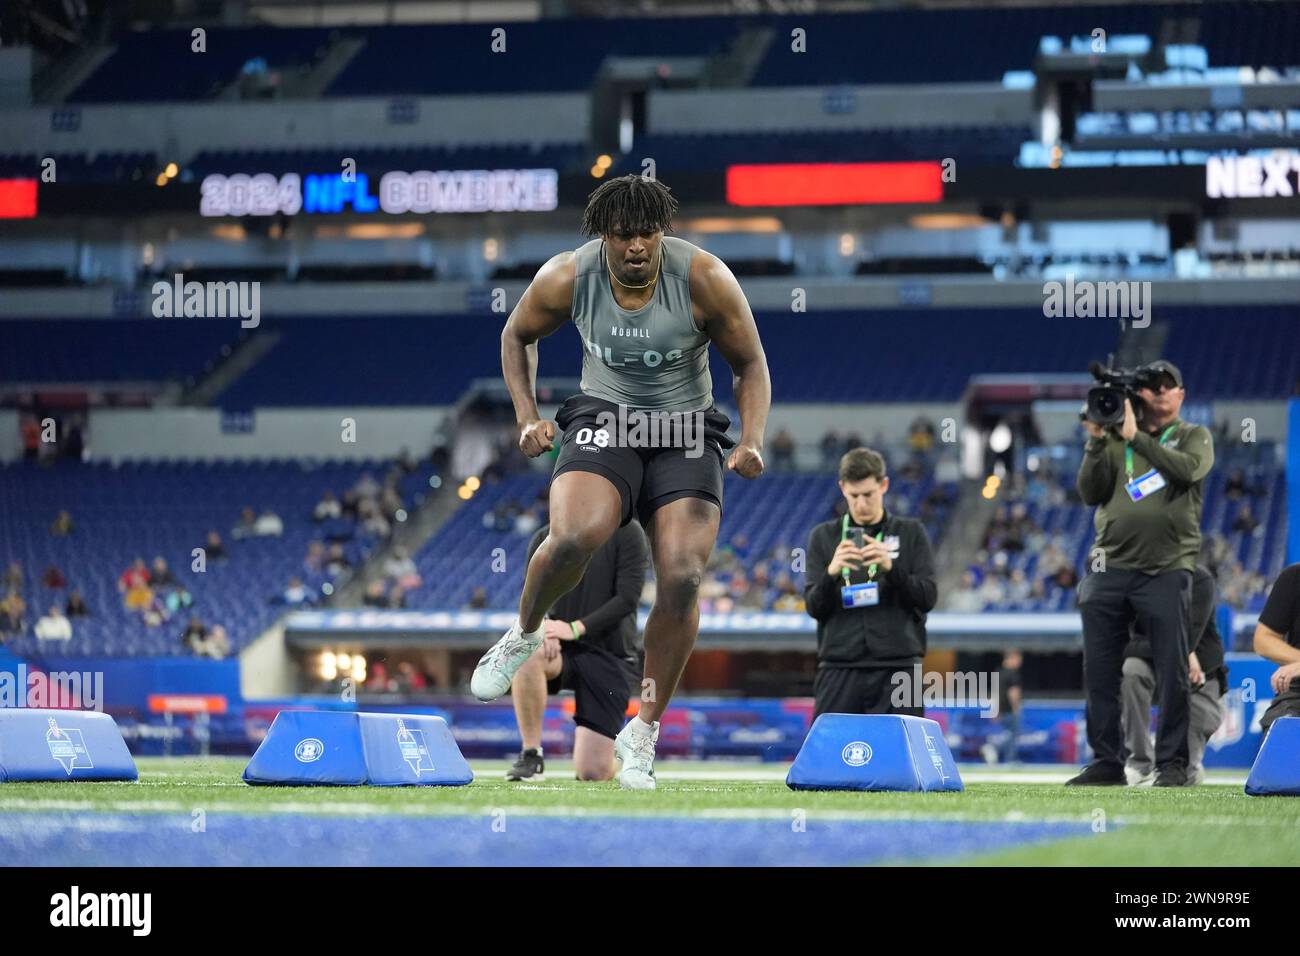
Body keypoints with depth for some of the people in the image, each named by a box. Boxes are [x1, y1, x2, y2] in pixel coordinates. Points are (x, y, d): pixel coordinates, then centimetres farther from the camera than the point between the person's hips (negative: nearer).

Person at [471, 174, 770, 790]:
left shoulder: (704, 278, -15)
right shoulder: (567, 278, -11)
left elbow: (750, 363, -2)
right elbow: (518, 336, 10)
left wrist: (752, 441, -17)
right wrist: (528, 418, -2)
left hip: (687, 431, 0)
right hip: (605, 418, 0)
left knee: (682, 577, -19)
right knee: (573, 537, -31)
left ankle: (644, 732, -2)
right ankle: (524, 636, 1)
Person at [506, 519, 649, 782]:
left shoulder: (627, 533, -3)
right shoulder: (544, 540, 6)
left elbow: (627, 598, -11)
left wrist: (576, 628, -22)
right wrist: (539, 626, -20)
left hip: (610, 658, -2)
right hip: (562, 651, 2)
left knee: (593, 773, -10)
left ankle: (619, 756, 30)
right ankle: (531, 755, -22)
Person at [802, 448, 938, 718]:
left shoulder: (912, 533, 8)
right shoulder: (823, 536, 10)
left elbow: (927, 599, 1)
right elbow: (813, 607, 4)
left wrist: (891, 568, -16)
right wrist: (831, 573, -16)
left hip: (897, 667, -1)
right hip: (839, 669, 1)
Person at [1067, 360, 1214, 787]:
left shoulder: (1194, 436, 8)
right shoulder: (1115, 440, 15)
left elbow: (1189, 469, -14)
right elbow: (1090, 493, 6)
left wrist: (1136, 436, -13)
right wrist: (1096, 442, -5)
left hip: (1166, 571, -3)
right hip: (1109, 570, 3)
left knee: (1173, 673, -5)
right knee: (1100, 672, 2)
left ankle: (1172, 763, 0)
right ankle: (1106, 762, 9)